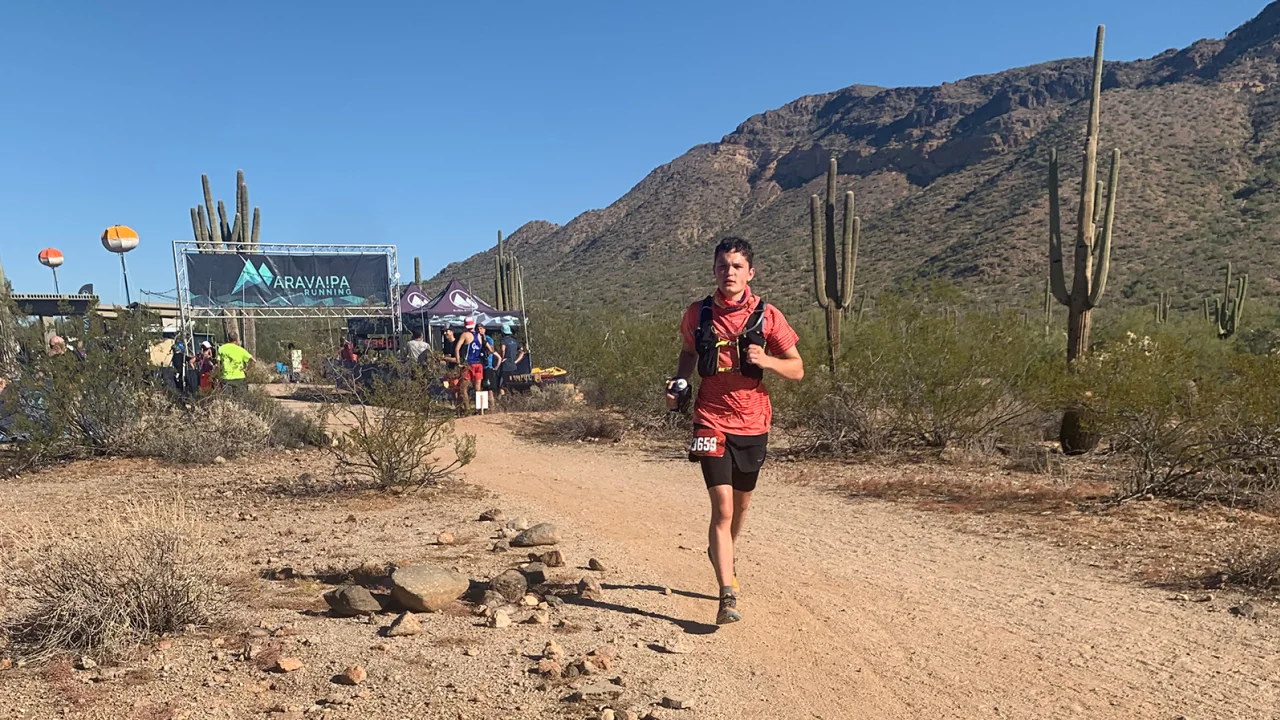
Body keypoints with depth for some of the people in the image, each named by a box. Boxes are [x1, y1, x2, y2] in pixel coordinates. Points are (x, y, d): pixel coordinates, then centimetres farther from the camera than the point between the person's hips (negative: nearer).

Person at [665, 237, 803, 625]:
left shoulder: (766, 316, -5)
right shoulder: (697, 314, -1)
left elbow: (797, 369, -1)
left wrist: (766, 360, -20)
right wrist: (678, 384, 1)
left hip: (753, 423, 2)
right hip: (712, 422, -2)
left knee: (741, 503, 20)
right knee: (722, 508, -13)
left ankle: (723, 555, 49)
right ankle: (728, 596, -9)